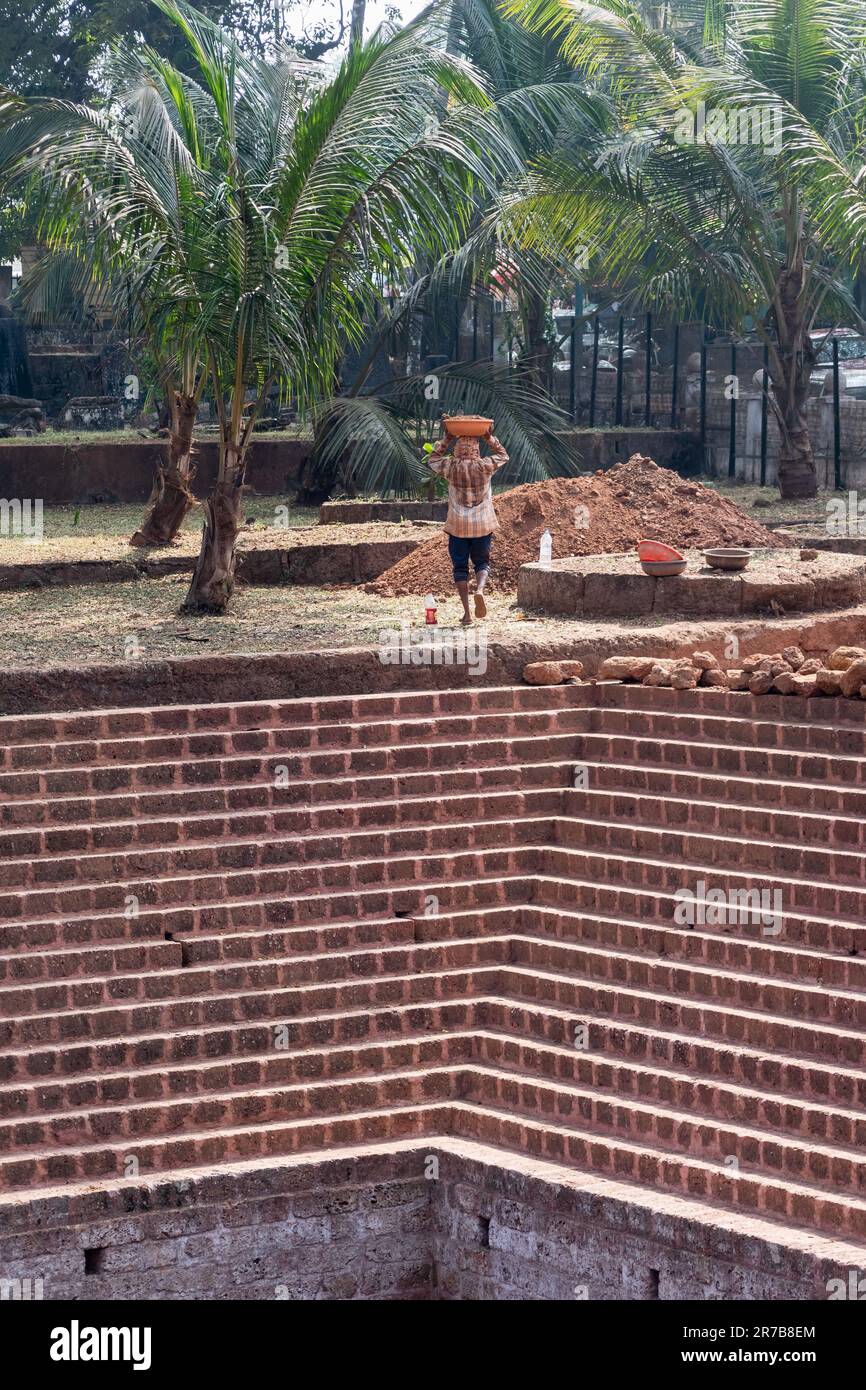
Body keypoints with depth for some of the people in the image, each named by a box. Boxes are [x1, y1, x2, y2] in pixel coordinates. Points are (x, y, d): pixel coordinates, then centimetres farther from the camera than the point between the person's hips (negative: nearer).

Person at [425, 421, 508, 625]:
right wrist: (490, 439, 11)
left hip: (457, 526, 0)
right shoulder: (484, 466, -7)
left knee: (460, 567, 7)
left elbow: (431, 460, 15)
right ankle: (479, 589, -17)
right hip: (482, 525, 0)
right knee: (482, 562, 15)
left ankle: (467, 612, 2)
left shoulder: (451, 467, -7)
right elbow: (503, 456, 14)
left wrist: (446, 440, 12)